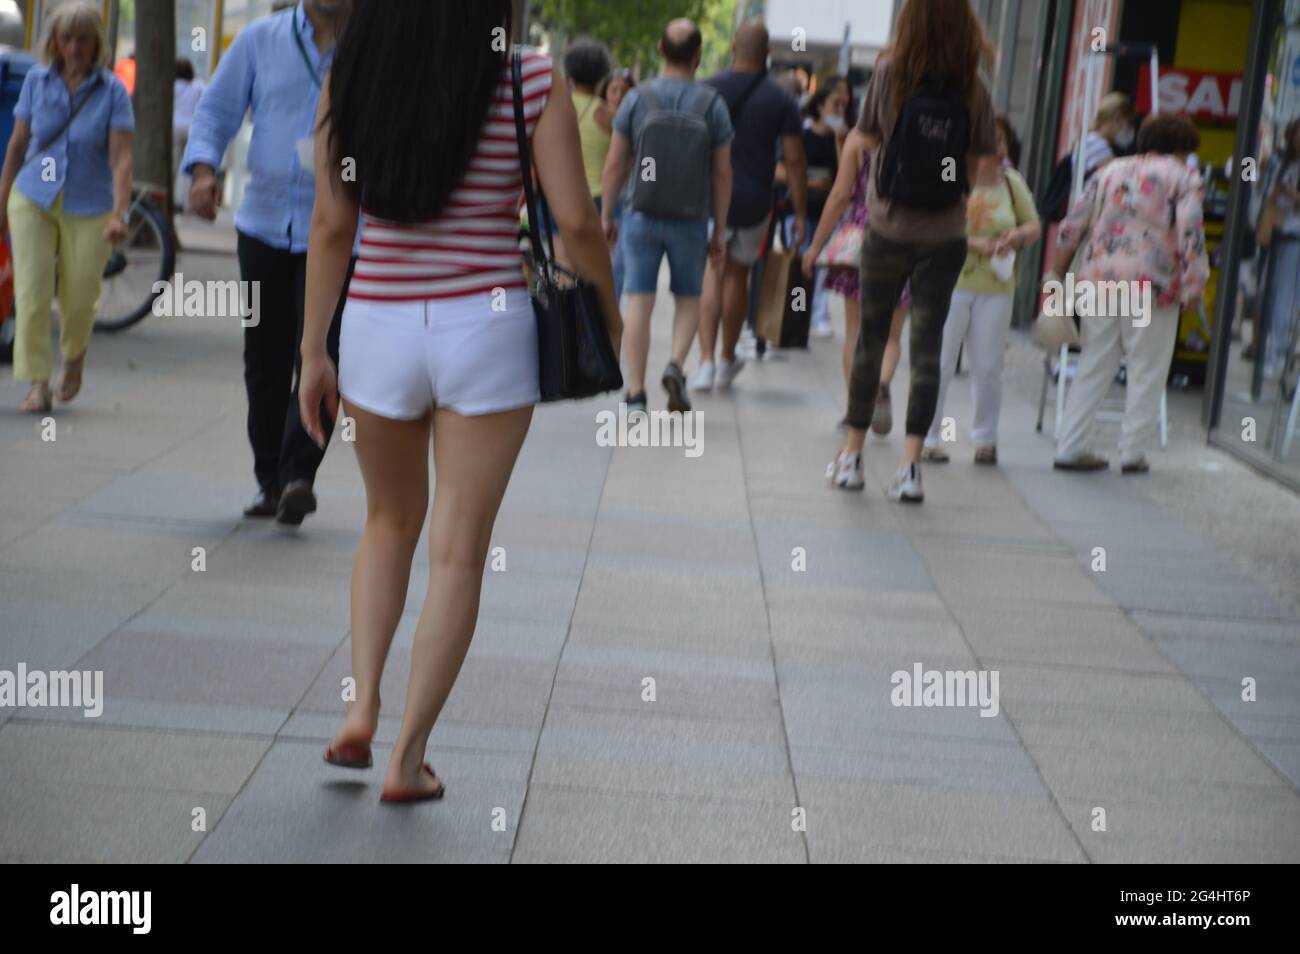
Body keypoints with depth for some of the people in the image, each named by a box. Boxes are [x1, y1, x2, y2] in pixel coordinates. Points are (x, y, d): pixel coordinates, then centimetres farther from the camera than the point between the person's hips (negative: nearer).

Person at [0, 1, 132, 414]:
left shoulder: (112, 90, -8)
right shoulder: (37, 80, 0)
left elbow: (121, 158, -15)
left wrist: (119, 215, -26)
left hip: (88, 208, -2)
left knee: (78, 300, 5)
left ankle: (74, 356, 37)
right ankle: (38, 385, -2)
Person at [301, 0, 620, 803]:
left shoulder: (351, 77, -1)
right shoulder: (533, 82, -8)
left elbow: (331, 224, 0)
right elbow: (576, 222, -8)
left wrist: (314, 351, 6)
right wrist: (609, 307, 9)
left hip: (378, 329, 3)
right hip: (487, 332, -2)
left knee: (391, 522, 24)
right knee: (458, 550, 6)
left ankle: (362, 706, 15)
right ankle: (409, 756, 9)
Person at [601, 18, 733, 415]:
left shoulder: (637, 98, -5)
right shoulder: (712, 105, -6)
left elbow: (615, 163, -2)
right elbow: (721, 173, -3)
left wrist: (606, 214, 9)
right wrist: (720, 230, 6)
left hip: (642, 217, 0)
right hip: (691, 221, 0)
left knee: (639, 303, 4)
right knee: (688, 299, 17)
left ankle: (635, 393, 2)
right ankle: (676, 364, -5)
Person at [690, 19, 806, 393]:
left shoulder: (706, 90, -1)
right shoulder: (781, 100, -3)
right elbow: (794, 160, -5)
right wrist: (800, 214, 1)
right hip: (754, 204, 0)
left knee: (712, 274, 3)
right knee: (739, 275, 15)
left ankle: (707, 360, -14)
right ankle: (727, 361, 28)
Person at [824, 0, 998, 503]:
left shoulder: (889, 72, -9)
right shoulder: (973, 89, -7)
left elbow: (866, 139, 1)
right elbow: (986, 164, -2)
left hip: (887, 229, 0)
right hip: (943, 236, 0)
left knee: (871, 339, 13)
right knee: (927, 346, 3)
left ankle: (852, 455, 21)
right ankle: (910, 465, -3)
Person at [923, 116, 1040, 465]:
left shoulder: (1012, 182, 9)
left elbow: (1034, 226, 16)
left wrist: (1018, 236, -6)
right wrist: (970, 243, -19)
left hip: (997, 286, 3)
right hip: (951, 280, -3)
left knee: (988, 366, 7)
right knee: (939, 362, 1)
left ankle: (985, 438, 19)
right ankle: (928, 437, 9)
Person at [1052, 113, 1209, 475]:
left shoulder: (1110, 171, 18)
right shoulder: (1183, 178, 4)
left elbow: (1073, 225, 15)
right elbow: (1191, 235, -9)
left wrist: (1060, 269, 20)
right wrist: (1194, 283, -7)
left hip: (1099, 279, 5)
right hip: (1151, 283, -5)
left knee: (1093, 366, 11)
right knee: (1146, 371, 6)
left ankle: (1069, 448, 9)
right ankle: (1132, 453, 7)